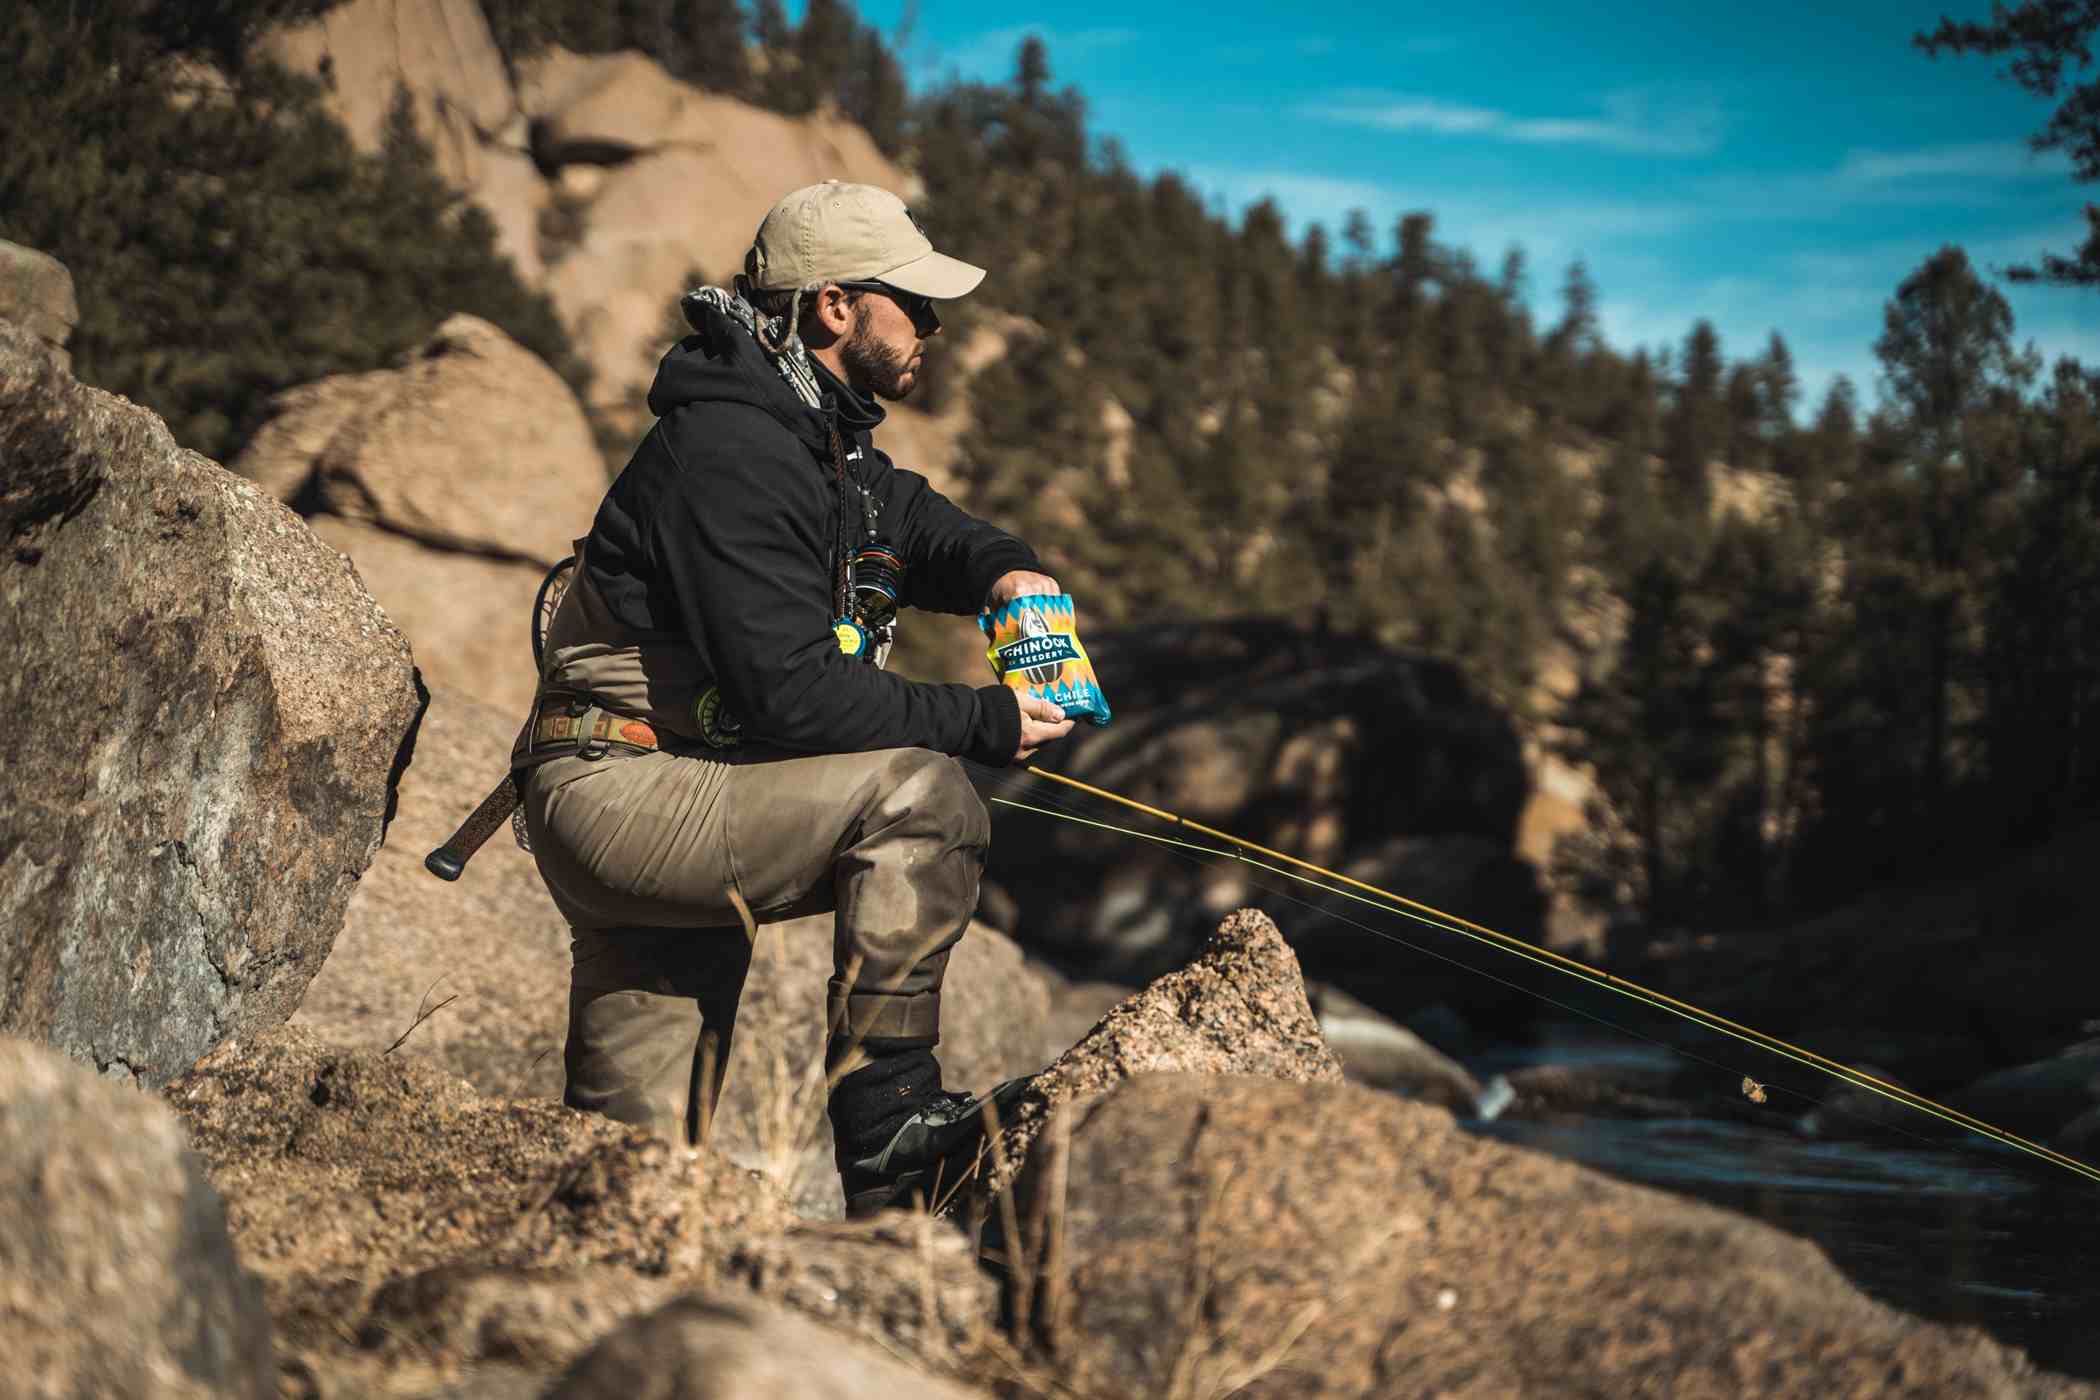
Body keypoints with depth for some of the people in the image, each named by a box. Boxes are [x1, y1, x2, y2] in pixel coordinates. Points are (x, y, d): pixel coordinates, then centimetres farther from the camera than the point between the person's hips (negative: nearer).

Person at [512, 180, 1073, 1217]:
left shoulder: (821, 437, 12)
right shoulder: (732, 455, -20)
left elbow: (914, 520, 26)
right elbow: (792, 692, -26)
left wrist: (1004, 569, 2)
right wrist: (979, 722, -20)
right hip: (621, 792, -10)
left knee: (636, 1155, 12)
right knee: (917, 794, -24)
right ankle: (885, 1124, -18)